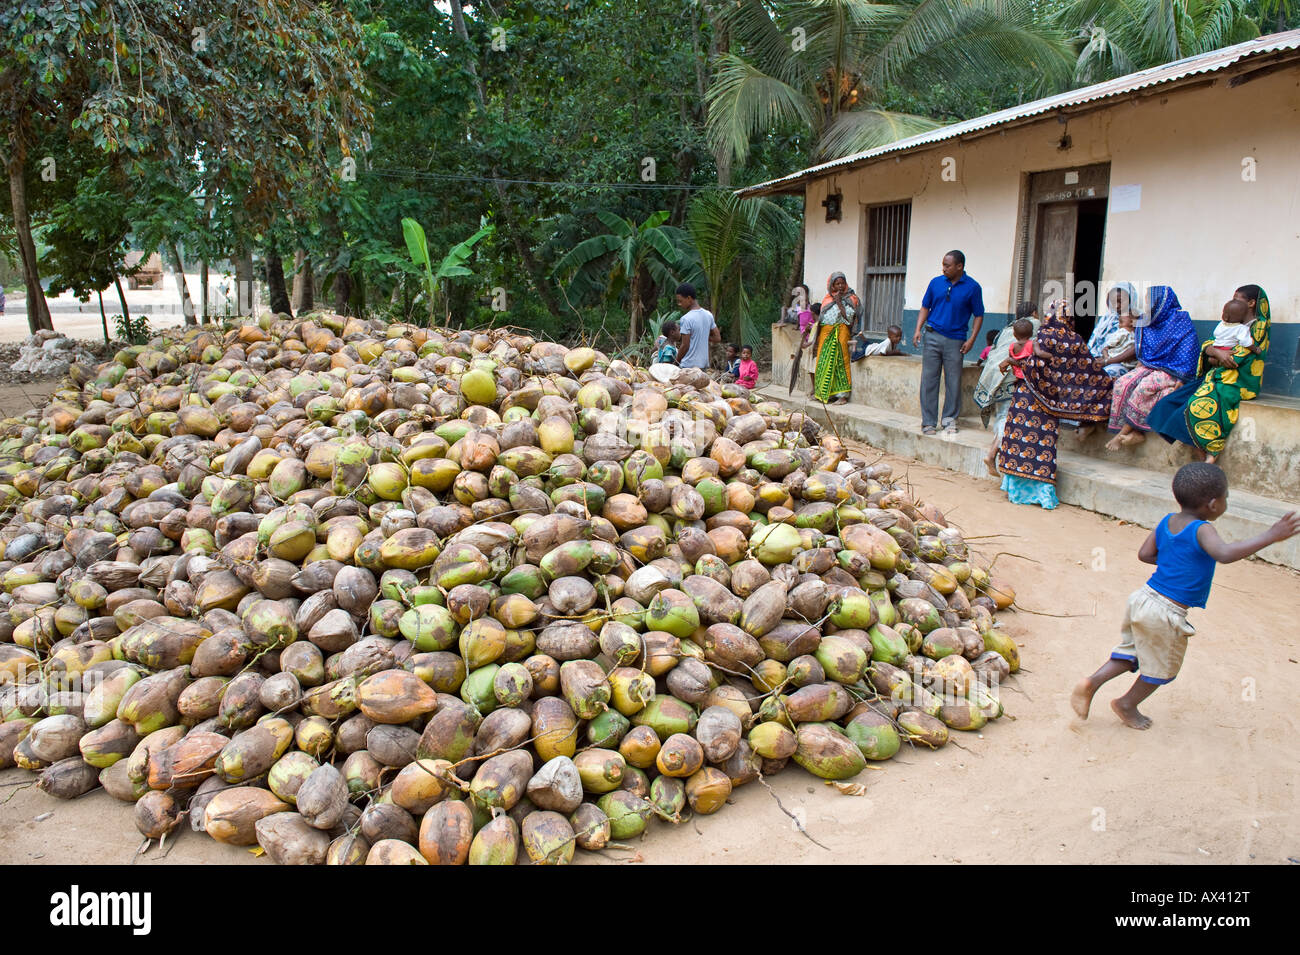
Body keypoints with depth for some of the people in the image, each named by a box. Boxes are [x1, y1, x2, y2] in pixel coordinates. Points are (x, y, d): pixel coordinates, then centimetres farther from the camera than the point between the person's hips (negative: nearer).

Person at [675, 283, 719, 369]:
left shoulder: (686, 319, -17)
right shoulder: (708, 315, 6)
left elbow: (685, 346, -16)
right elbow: (717, 338, 11)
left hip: (689, 365, -8)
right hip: (704, 364, 8)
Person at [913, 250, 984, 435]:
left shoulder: (972, 287, -1)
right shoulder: (936, 282, 6)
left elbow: (979, 316, 3)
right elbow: (925, 308, 13)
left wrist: (971, 339, -7)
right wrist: (918, 330, 0)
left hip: (955, 340, -2)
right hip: (932, 337, 2)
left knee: (953, 382, 3)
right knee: (929, 379, 0)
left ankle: (949, 419, 16)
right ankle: (928, 421, 6)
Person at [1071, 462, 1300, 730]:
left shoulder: (1166, 522, 3)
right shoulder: (1201, 530, -20)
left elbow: (1144, 553, 8)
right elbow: (1225, 554, -38)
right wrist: (1271, 536, -36)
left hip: (1143, 598, 7)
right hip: (1167, 614, -7)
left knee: (1132, 653, 24)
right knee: (1162, 668, 18)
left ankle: (1092, 682, 10)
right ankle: (1127, 705, 33)